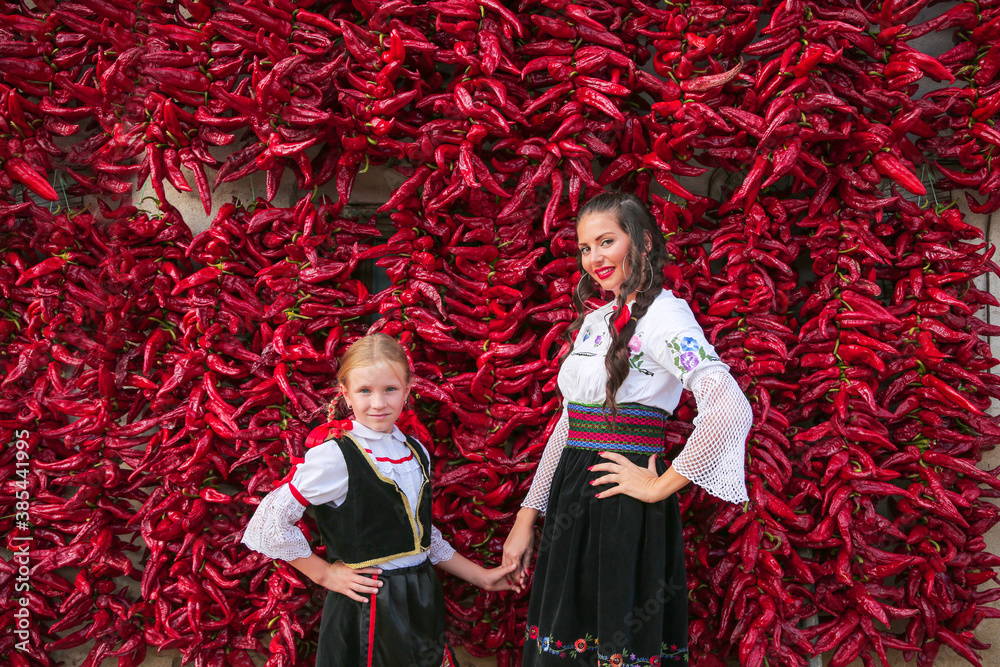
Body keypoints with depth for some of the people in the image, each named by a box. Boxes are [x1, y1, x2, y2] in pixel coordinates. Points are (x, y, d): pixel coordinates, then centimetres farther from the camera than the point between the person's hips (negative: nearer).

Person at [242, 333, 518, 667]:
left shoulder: (416, 453, 5)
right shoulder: (336, 457, -16)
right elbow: (268, 524, -16)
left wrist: (480, 576, 16)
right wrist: (325, 574, -10)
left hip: (421, 600, 6)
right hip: (369, 608, -6)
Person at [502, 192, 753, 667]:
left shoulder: (663, 313, -12)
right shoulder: (594, 320, 13)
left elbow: (732, 411, -26)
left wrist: (660, 487, -16)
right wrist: (527, 517, 14)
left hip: (624, 510, -8)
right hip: (570, 504, 8)